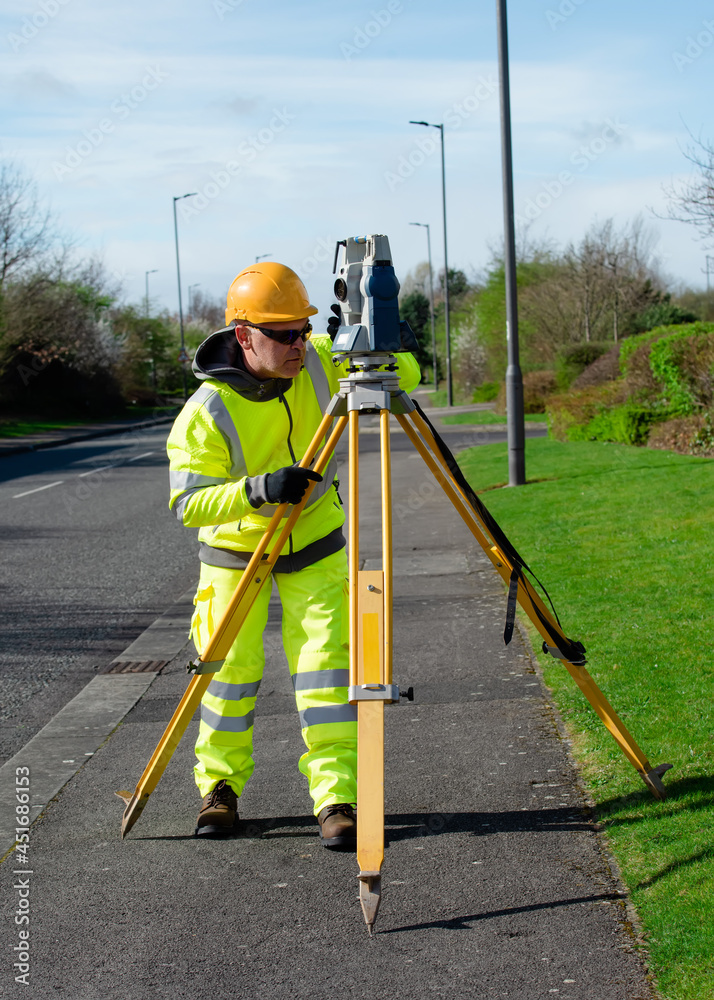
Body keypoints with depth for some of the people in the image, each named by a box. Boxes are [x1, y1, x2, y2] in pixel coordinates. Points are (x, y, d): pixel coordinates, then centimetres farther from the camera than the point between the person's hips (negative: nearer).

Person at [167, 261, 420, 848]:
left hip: (315, 539, 2)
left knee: (327, 663, -7)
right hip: (236, 547, -2)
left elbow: (407, 375, -6)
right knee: (231, 668, 2)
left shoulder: (319, 362, -15)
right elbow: (187, 505, -27)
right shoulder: (208, 412, -26)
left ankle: (338, 796, -2)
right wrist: (255, 491, -43)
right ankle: (221, 786, 23)